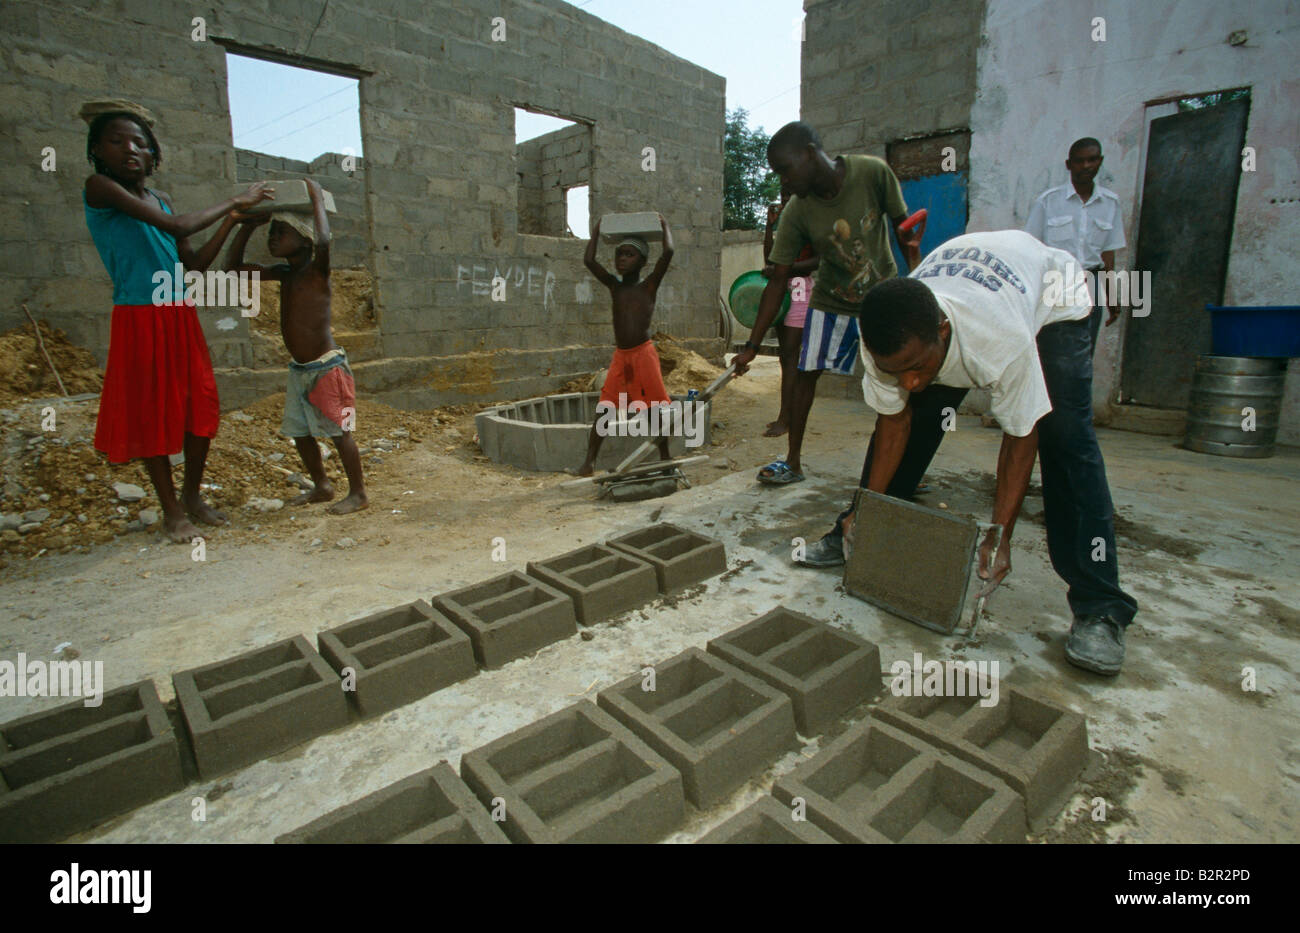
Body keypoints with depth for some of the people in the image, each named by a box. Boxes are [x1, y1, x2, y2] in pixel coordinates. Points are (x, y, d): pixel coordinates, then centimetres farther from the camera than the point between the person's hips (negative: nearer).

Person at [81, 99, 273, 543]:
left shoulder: (160, 199, 13)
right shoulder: (100, 188, -7)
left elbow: (195, 263, 11)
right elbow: (178, 226, -18)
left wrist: (233, 220, 6)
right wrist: (234, 201, -9)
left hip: (181, 317, 6)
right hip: (139, 319, -6)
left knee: (201, 407, 8)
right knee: (152, 413, 2)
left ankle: (192, 496, 25)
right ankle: (171, 511, 14)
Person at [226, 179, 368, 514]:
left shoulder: (316, 271, -11)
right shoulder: (283, 274, 11)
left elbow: (323, 242, -34)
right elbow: (235, 264, 20)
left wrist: (316, 199, -19)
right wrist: (248, 225, 11)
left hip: (326, 367, -9)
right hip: (299, 369, 9)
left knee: (340, 431, -3)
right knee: (300, 432, 15)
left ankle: (358, 492, 8)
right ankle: (321, 486, 30)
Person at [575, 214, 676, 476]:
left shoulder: (649, 285, 0)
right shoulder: (614, 286, 10)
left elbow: (668, 252, -12)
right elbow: (589, 261, 0)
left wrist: (664, 226, 4)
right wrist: (596, 233, 12)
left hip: (644, 354, -3)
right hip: (620, 357, 3)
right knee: (603, 408, -3)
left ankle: (665, 457, 16)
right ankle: (589, 460, -1)